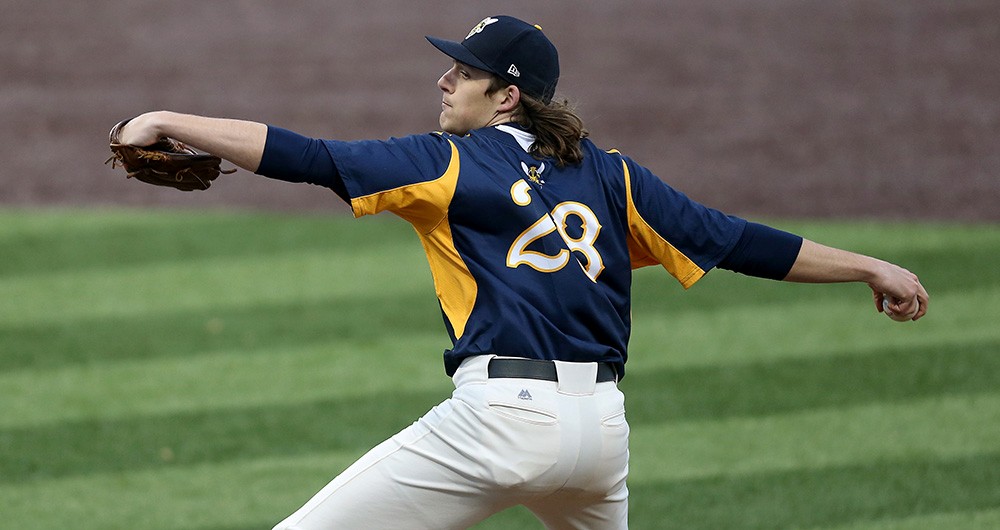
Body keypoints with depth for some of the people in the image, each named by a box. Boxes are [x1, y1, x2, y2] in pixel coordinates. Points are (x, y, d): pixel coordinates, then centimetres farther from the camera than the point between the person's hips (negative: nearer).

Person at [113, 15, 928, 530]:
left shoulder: (450, 166, 3)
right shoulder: (610, 177, 16)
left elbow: (305, 157, -4)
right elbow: (737, 241, 16)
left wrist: (172, 121, -1)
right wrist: (870, 267, 24)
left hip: (502, 417, -6)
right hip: (601, 425, 6)